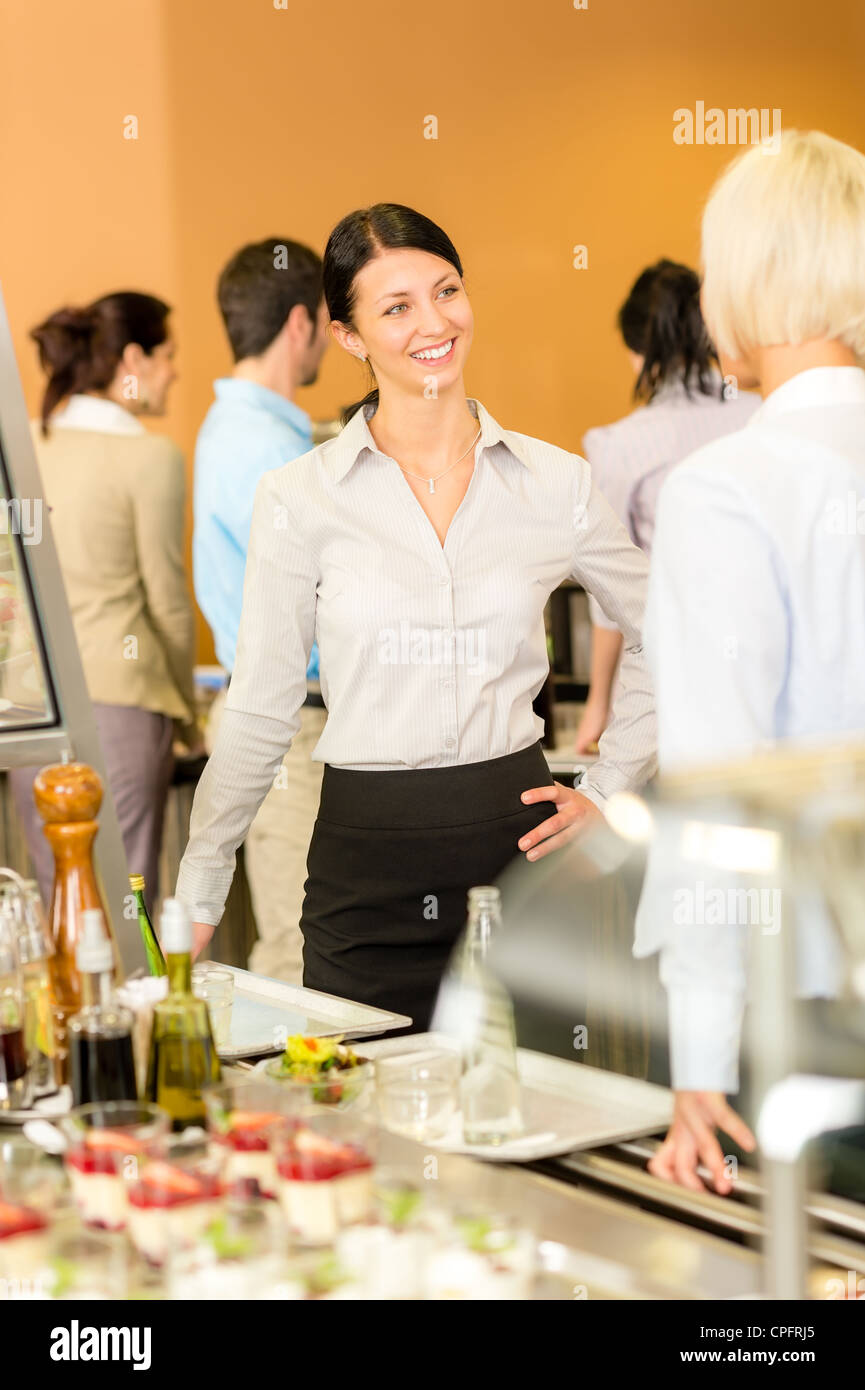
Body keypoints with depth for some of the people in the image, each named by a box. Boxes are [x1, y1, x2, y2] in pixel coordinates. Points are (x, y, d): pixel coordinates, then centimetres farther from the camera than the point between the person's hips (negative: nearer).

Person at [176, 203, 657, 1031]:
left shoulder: (554, 483, 3)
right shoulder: (299, 498, -1)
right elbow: (259, 711, 4)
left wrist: (606, 791, 9)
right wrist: (197, 899, 5)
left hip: (516, 842, 1)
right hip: (366, 865, -1)